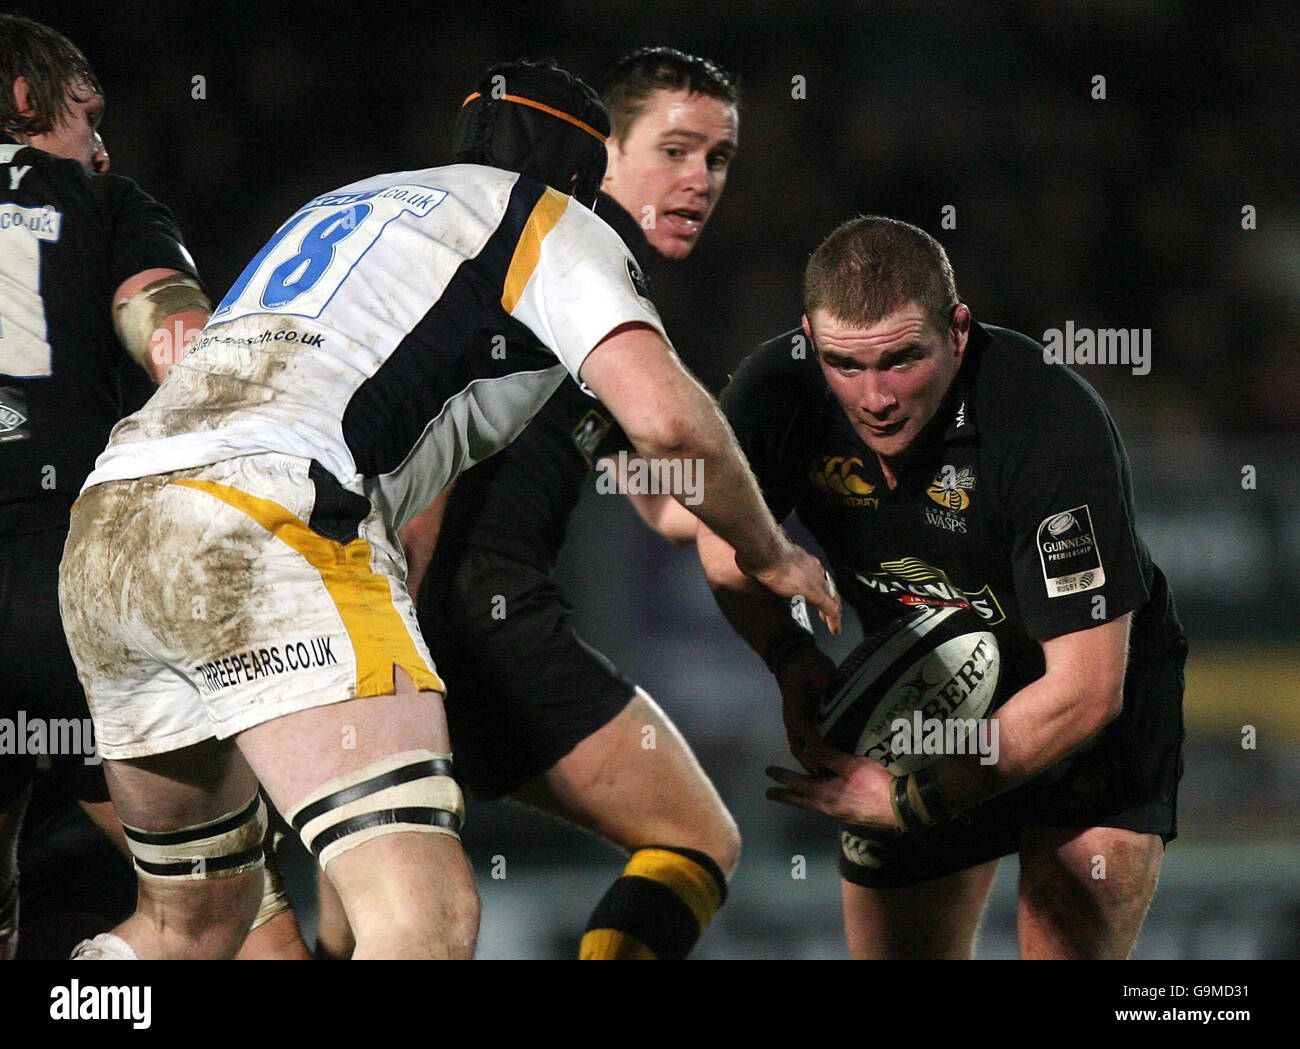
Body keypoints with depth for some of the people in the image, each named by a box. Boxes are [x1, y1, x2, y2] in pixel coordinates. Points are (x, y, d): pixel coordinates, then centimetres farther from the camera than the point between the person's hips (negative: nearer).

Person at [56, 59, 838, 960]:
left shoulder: (338, 208, 34)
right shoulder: (554, 224, 13)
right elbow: (664, 417, -2)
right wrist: (767, 554, 15)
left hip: (99, 538, 8)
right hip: (261, 528, -8)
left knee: (196, 915, 24)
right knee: (431, 917, -18)